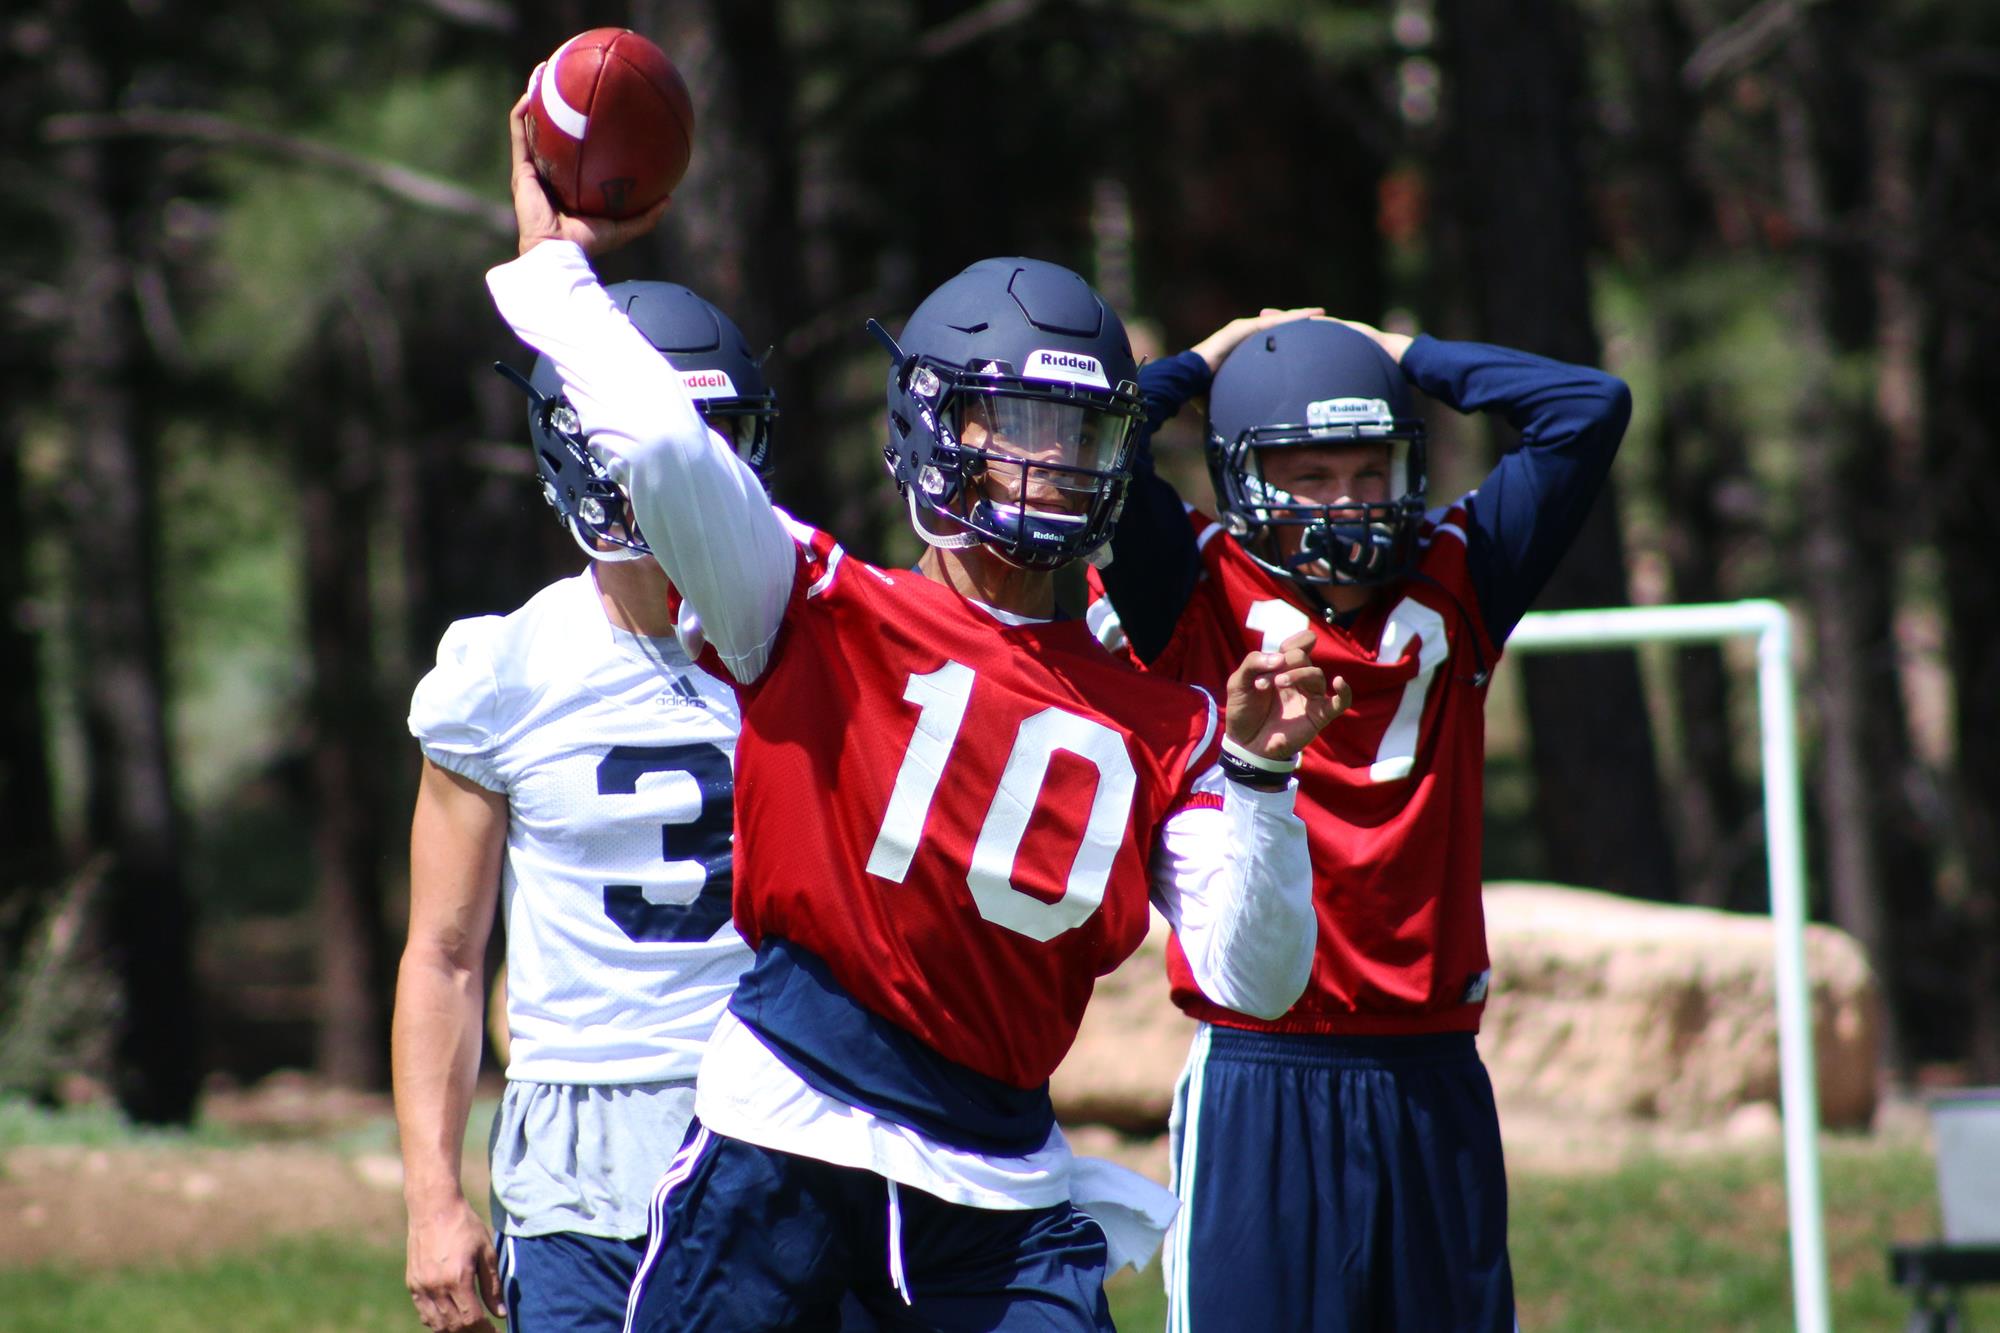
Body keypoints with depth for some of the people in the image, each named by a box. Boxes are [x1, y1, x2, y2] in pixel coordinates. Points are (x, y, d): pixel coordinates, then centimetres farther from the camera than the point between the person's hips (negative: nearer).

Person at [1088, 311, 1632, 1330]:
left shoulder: (1450, 589, 9)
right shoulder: (1202, 596, -1)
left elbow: (1588, 409, 8)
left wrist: (1405, 359, 11)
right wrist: (1208, 362, 4)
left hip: (1434, 1086, 4)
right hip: (1259, 1087, -4)